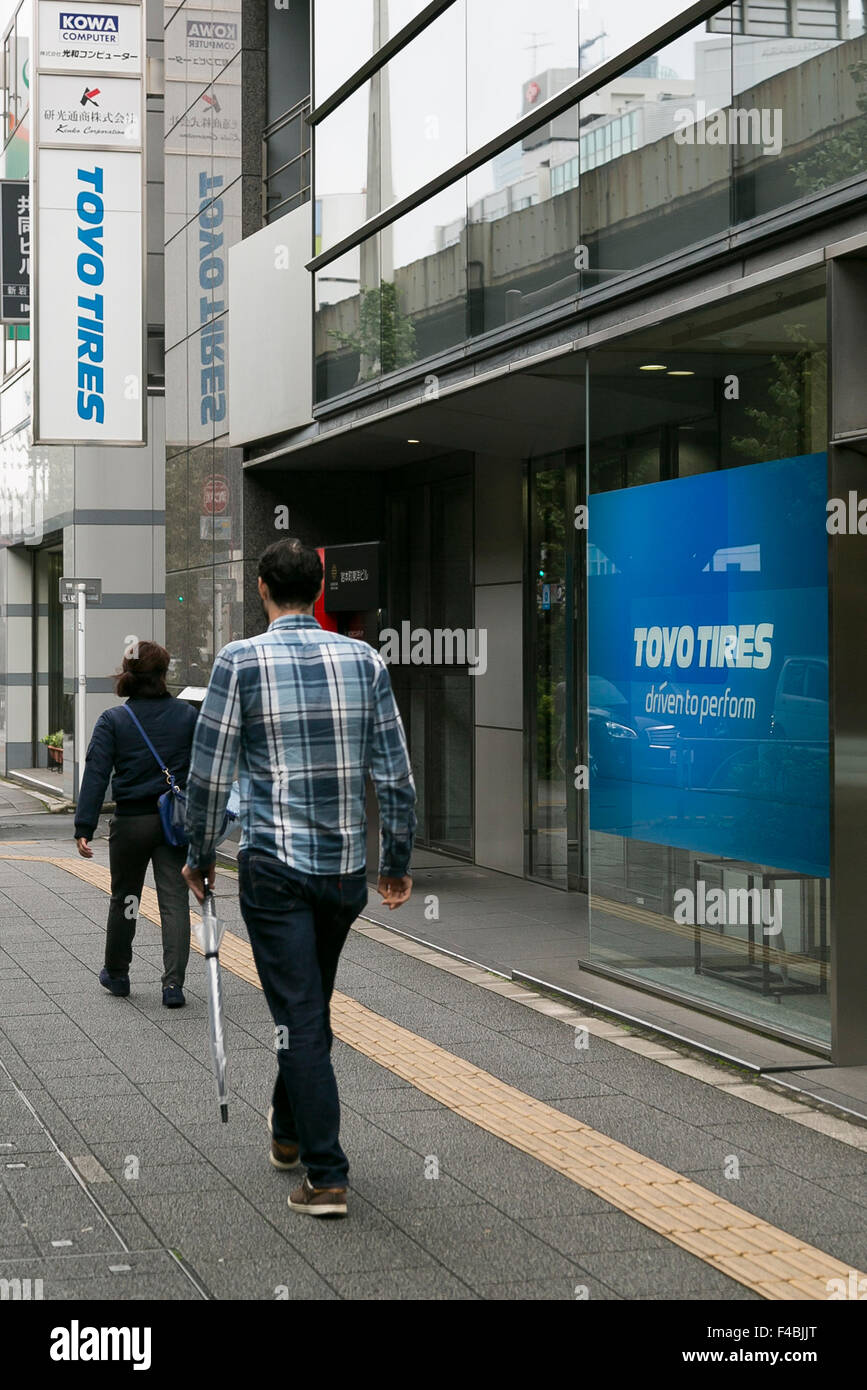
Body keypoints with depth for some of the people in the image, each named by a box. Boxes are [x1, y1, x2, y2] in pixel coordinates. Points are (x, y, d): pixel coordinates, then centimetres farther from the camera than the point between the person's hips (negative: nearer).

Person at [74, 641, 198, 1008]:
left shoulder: (113, 720, -6)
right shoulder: (188, 715, -1)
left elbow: (96, 774, -11)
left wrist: (84, 828, -12)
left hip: (130, 823, 0)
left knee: (124, 898, 16)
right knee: (175, 901, 2)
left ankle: (116, 974, 31)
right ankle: (173, 984, -7)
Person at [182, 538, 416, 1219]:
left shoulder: (241, 661, -7)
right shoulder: (365, 659, 2)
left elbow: (210, 774, -6)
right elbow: (395, 774, 3)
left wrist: (200, 857, 8)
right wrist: (398, 862, 12)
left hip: (275, 865, -4)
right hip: (347, 865, 4)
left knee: (300, 1016, -3)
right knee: (313, 1005, 21)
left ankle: (327, 1176, -6)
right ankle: (288, 1131, 40)